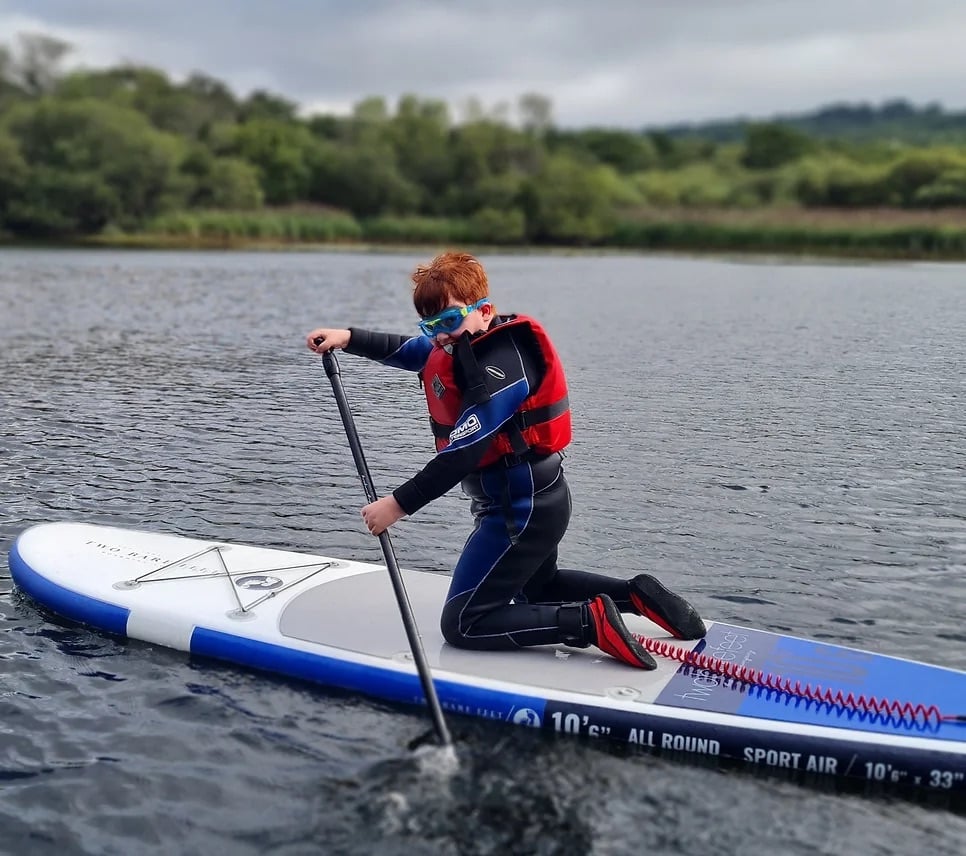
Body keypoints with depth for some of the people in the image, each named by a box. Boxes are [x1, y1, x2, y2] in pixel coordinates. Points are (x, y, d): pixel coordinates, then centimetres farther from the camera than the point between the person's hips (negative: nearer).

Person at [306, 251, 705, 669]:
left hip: (522, 512, -11)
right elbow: (405, 349, 17)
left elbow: (463, 454, -29)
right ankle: (636, 595, 19)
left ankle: (591, 621, -12)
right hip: (538, 499, 11)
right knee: (539, 587, 33)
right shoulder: (466, 344, 3)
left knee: (461, 625, -3)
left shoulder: (499, 365, -26)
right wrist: (348, 338, 2)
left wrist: (399, 504, -24)